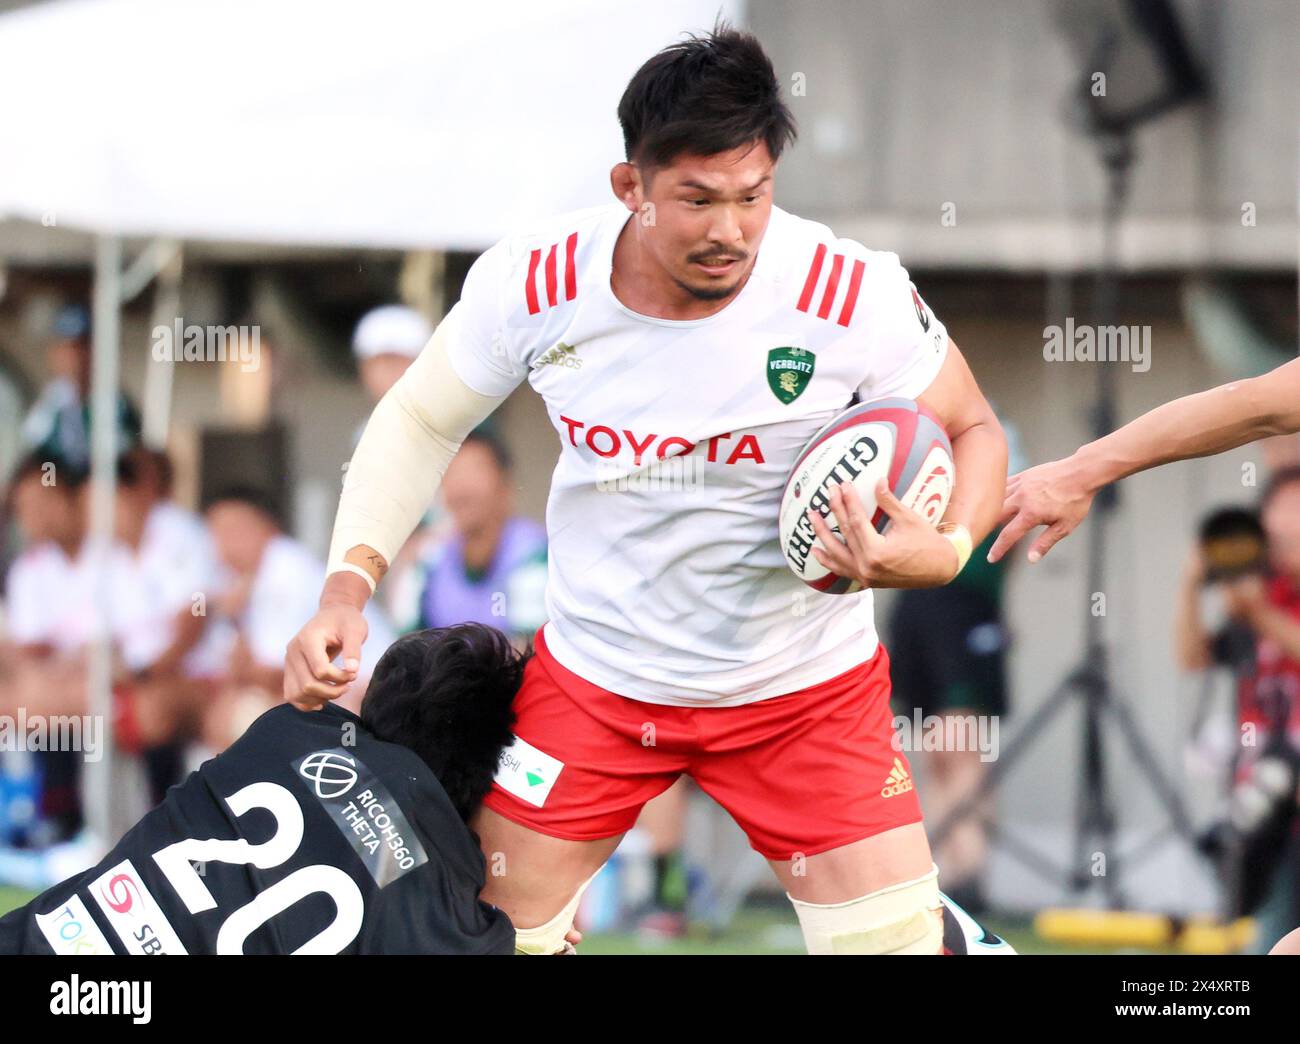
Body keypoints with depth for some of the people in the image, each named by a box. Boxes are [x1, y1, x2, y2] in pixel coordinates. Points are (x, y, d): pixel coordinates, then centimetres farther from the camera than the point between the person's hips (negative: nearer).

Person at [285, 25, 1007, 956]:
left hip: (805, 692, -1)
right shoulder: (532, 283, -18)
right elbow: (421, 424, 0)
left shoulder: (853, 294, -23)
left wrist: (946, 552, -27)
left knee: (898, 941, -6)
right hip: (593, 677, 1)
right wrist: (347, 589, -11)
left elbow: (973, 430, -6)